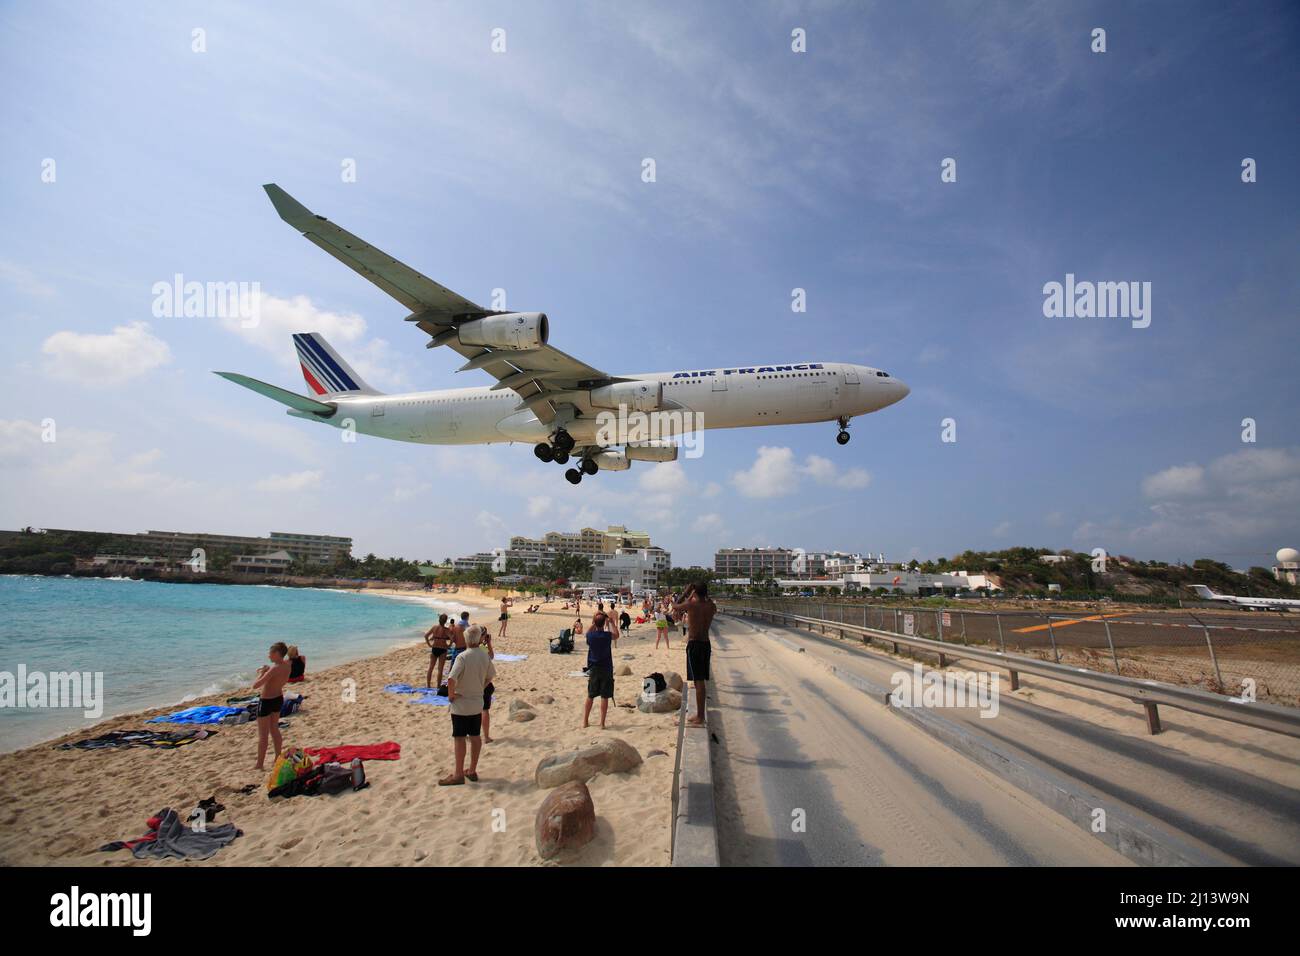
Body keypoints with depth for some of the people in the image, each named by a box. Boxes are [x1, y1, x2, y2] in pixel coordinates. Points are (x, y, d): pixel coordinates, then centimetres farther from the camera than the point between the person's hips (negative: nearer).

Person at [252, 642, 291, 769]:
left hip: (266, 702, -8)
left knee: (262, 735, 6)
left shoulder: (274, 669, -30)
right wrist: (265, 670, 5)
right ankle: (278, 759, 32)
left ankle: (259, 765, 16)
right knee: (274, 730, 22)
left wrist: (261, 672, -16)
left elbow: (255, 685, -30)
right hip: (278, 699, 8)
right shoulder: (286, 665, -6)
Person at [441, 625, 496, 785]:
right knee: (476, 737, 14)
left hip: (461, 704, -6)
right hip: (477, 704, 6)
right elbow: (490, 677, 10)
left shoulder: (462, 657, -22)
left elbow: (451, 679, -30)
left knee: (459, 738, 4)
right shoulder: (485, 656, -2)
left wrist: (450, 694, -15)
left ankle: (458, 774, 12)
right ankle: (472, 771, 25)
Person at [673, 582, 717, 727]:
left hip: (694, 645, -6)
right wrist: (706, 596, 18)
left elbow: (675, 607, 7)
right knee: (702, 681, 14)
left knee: (699, 681, -4)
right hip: (706, 644, 6)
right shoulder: (712, 606, 0)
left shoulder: (691, 604, -13)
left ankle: (700, 718, -1)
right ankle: (700, 714, 23)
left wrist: (685, 593, 13)